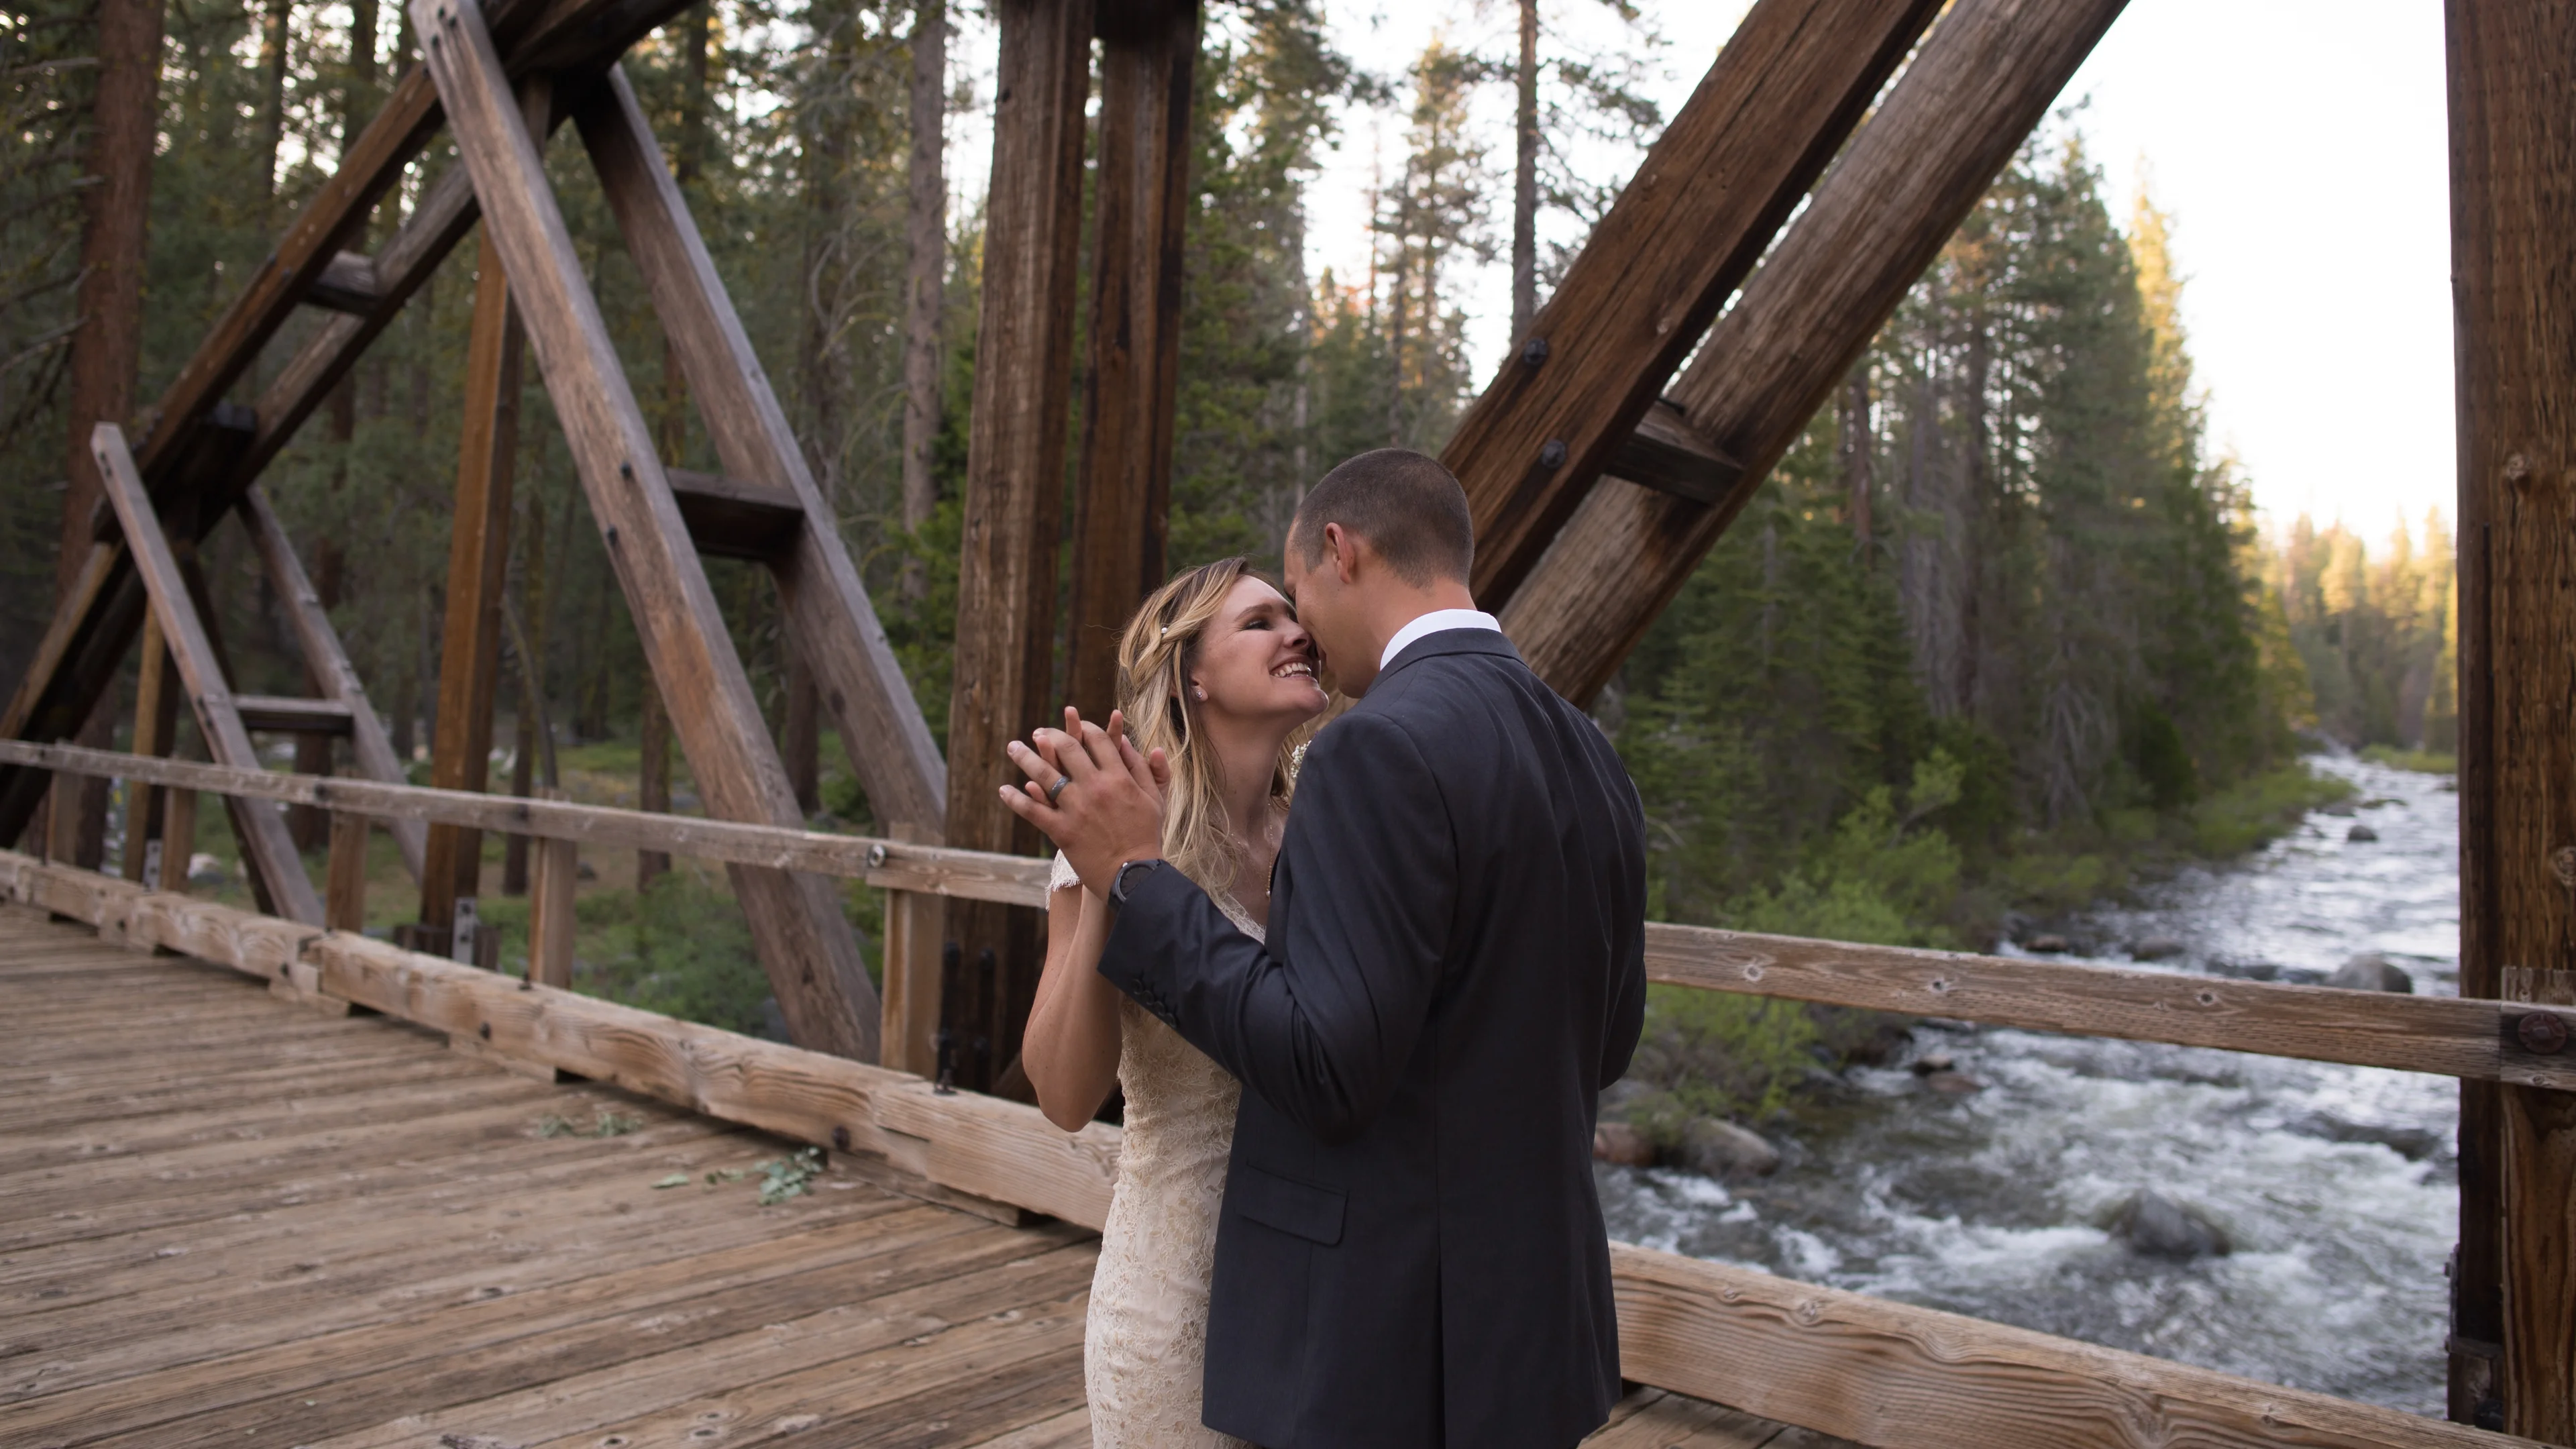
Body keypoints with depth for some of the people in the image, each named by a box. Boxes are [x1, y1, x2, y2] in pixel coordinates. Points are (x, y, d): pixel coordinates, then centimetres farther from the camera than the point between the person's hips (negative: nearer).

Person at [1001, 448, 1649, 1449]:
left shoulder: (1383, 745, -20)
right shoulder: (1587, 755, 5)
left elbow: (1329, 1069, -24)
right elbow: (1604, 1045, 11)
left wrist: (1132, 880, -17)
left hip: (1387, 1347, -8)